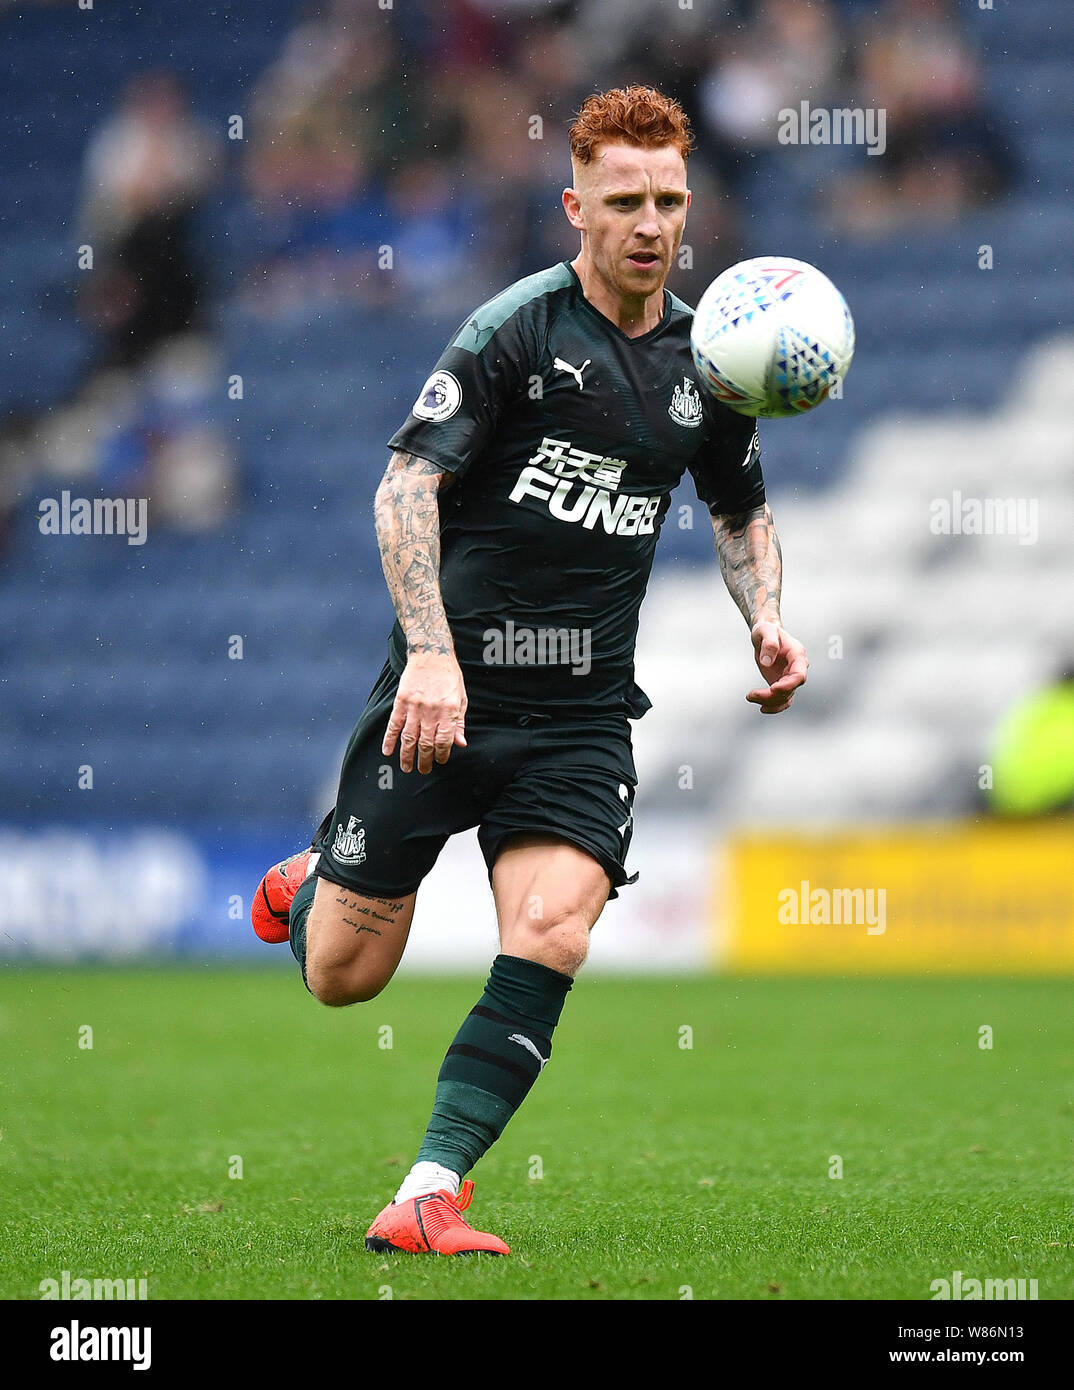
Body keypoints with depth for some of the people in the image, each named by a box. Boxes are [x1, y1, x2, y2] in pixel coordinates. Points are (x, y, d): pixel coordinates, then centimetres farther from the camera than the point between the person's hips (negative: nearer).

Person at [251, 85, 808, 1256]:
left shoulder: (705, 363, 8)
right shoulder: (519, 327, -9)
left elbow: (742, 511, 26)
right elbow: (405, 486, -16)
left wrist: (766, 622, 7)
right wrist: (432, 651, -27)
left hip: (580, 716, 3)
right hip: (447, 689, -3)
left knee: (550, 937, -20)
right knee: (343, 978, 4)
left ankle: (429, 1194, -15)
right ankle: (312, 883, 41)